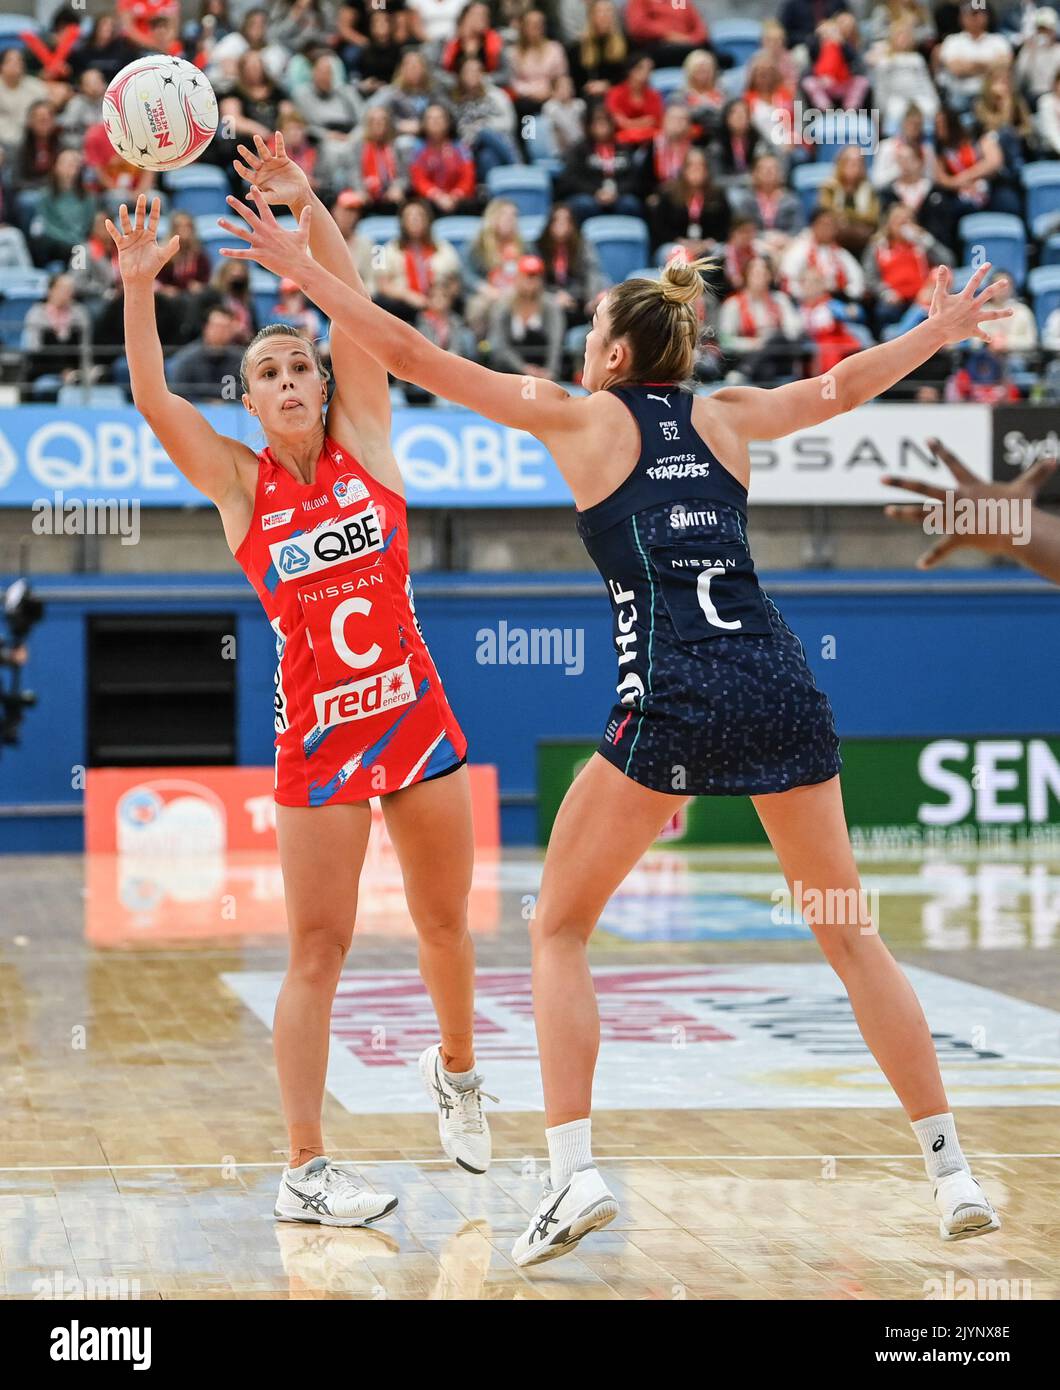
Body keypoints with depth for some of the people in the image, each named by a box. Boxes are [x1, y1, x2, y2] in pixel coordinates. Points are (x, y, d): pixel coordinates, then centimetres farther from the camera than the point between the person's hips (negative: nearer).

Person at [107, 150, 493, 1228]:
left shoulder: (364, 441, 1)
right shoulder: (237, 484, -2)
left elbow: (358, 313, -10)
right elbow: (153, 401, -15)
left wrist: (310, 210, -20)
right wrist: (139, 287, -26)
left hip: (416, 714, 2)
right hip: (315, 733, -2)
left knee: (444, 925, 15)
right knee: (318, 952, -4)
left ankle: (456, 1072, 42)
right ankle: (305, 1171, -2)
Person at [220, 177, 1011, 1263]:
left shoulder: (581, 418, 9)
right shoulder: (726, 417, 19)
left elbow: (418, 360, 9)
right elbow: (843, 387, 35)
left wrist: (304, 272, 16)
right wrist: (944, 326, 51)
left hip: (673, 693, -4)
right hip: (779, 678, 4)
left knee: (558, 928, 9)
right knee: (848, 931, 14)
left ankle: (574, 1173, -4)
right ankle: (951, 1172, 11)